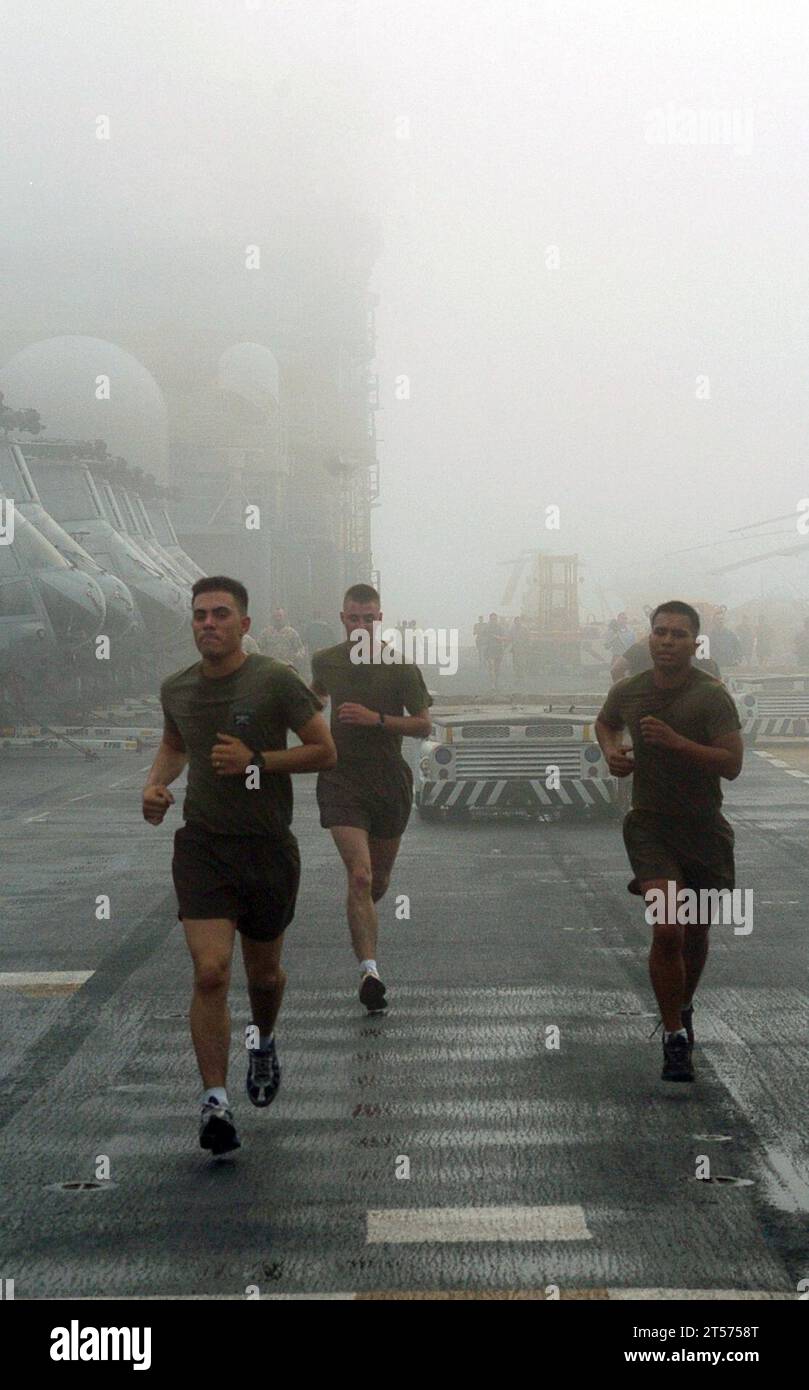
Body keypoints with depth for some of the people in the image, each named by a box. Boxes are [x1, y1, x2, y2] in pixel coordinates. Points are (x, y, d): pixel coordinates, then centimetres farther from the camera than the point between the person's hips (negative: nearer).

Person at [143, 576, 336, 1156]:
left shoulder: (275, 681, -8)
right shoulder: (177, 689, 5)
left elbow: (325, 751, -6)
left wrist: (256, 760, -17)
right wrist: (156, 783, 5)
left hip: (268, 847, -1)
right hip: (202, 846, 1)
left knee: (263, 973, 15)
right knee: (210, 972, -14)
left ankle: (264, 1042, 48)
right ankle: (215, 1102, -8)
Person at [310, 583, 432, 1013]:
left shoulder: (401, 667, -6)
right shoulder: (326, 661, 3)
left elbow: (423, 725, -5)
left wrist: (376, 719, -17)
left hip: (389, 781, 1)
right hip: (341, 780, -1)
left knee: (378, 882, 15)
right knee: (359, 875, -18)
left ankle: (362, 923, 48)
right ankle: (369, 970, -19)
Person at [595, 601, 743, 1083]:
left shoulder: (712, 696, -13)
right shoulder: (628, 691, -2)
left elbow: (732, 764, -19)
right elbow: (605, 723, 22)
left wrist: (676, 741, -28)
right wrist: (611, 750, 1)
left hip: (704, 828, 0)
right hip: (650, 825, 0)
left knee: (696, 932, 15)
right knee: (667, 927, -18)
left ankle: (684, 1007, 45)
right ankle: (675, 1037, -6)